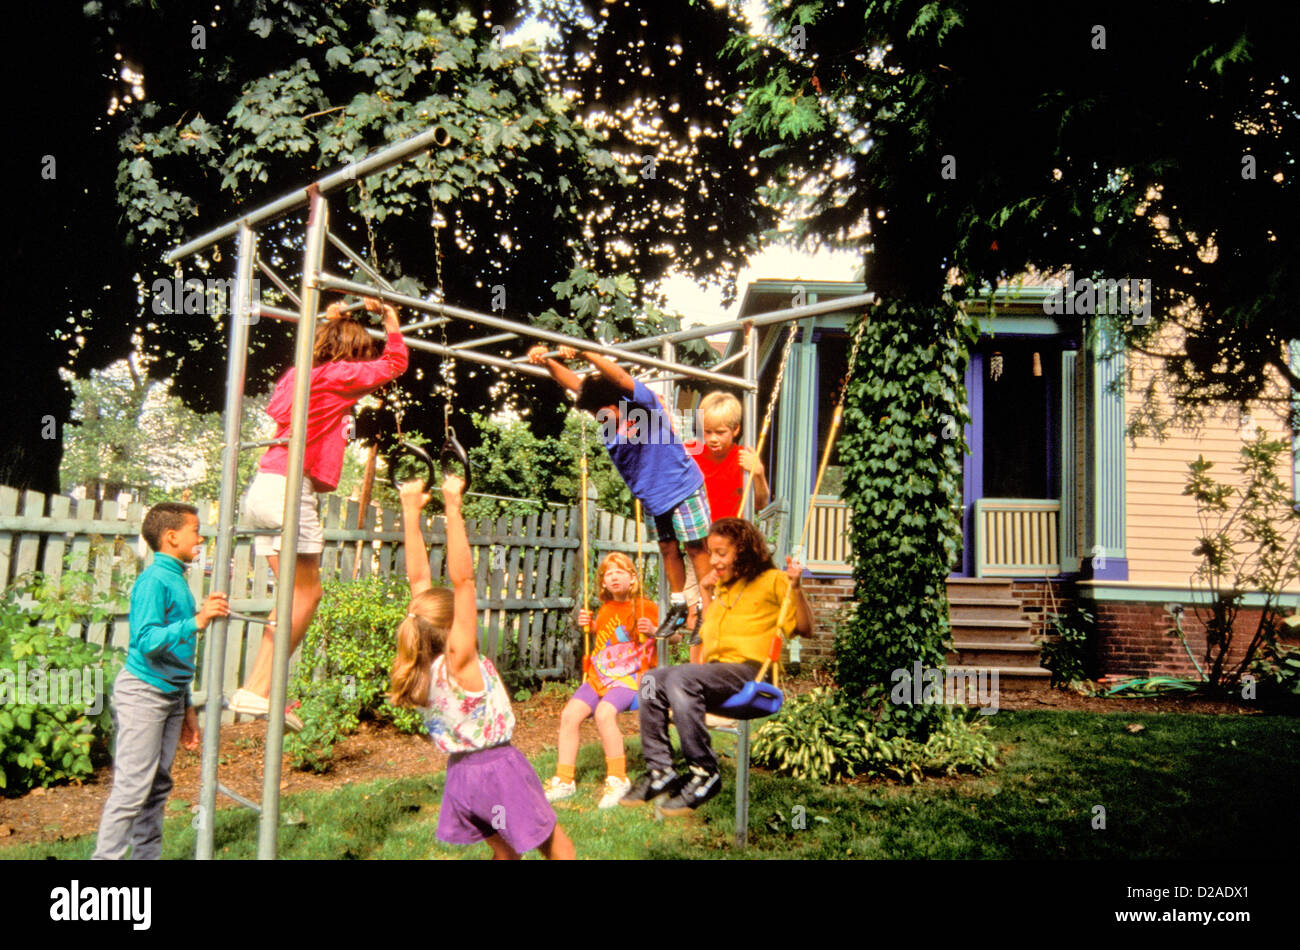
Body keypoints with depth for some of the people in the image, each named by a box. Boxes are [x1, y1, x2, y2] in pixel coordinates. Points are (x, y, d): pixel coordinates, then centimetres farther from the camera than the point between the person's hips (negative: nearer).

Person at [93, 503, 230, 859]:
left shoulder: (177, 580, 14)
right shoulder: (153, 581, -13)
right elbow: (147, 641, -25)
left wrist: (187, 709, 22)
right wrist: (196, 621, -35)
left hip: (172, 694, 9)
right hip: (143, 693, -9)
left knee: (158, 788, 12)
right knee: (132, 787, -6)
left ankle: (148, 855, 20)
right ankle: (105, 856, 1)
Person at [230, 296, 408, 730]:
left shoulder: (300, 374, 18)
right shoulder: (337, 375, -4)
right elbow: (395, 363, 2)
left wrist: (332, 321, 42)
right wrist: (389, 314, 13)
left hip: (265, 486, 9)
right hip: (289, 488, -9)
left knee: (296, 592, 11)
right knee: (305, 593, -3)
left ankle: (254, 687, 9)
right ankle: (260, 690, -6)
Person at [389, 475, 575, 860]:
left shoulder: (423, 661, -5)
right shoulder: (458, 662, -22)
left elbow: (418, 578, -4)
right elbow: (462, 578, -31)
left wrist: (411, 511, -5)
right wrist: (453, 508, -34)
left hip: (460, 771, 8)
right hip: (497, 768, -7)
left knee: (505, 852, 24)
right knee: (560, 849, 9)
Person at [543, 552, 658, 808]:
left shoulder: (647, 608, 1)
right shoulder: (605, 609, 18)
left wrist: (653, 632, -15)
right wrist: (587, 628, 13)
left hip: (631, 676, -6)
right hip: (599, 676, 6)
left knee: (604, 712, -32)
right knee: (570, 713, -16)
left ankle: (617, 779, -17)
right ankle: (564, 780, -4)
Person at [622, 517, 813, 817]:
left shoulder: (772, 580, 2)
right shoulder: (723, 588, 27)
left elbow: (804, 629, -7)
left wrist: (796, 588, -21)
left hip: (750, 670, -8)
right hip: (715, 667, 8)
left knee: (680, 678, -31)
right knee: (652, 680, -12)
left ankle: (704, 773, -25)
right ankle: (659, 771, -10)